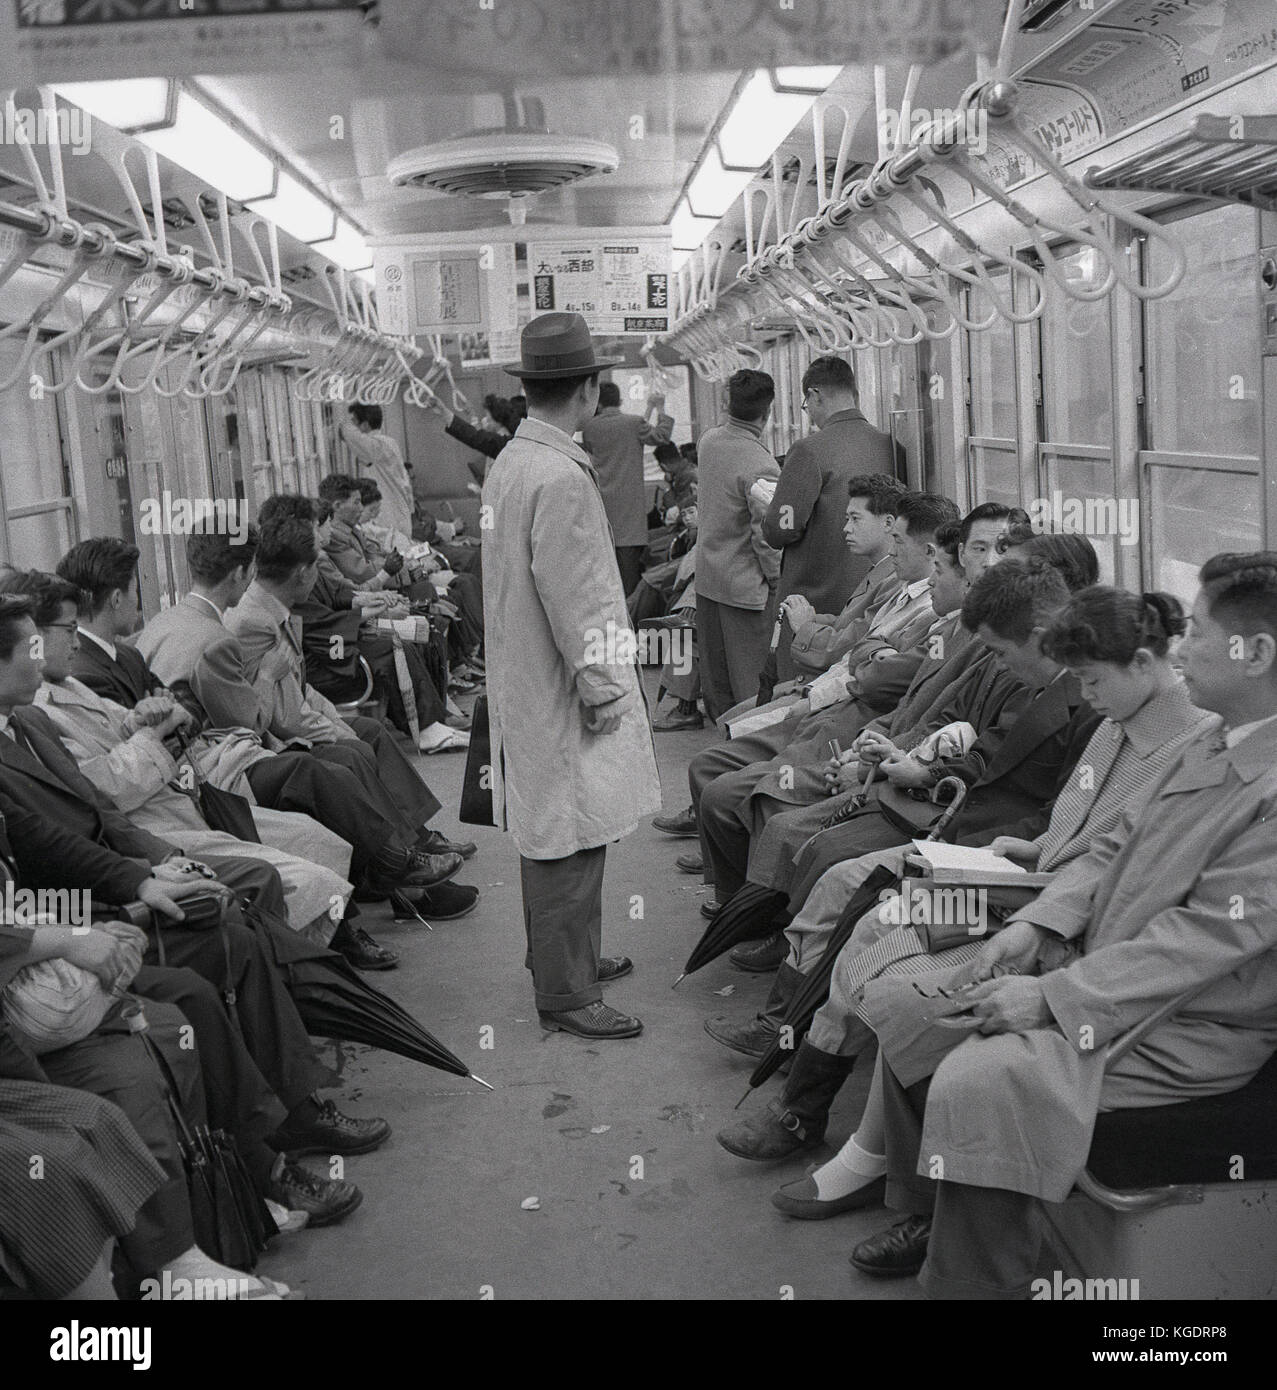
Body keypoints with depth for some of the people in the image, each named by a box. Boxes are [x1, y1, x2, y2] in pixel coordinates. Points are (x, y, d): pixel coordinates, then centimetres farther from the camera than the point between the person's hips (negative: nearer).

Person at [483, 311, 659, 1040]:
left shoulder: (511, 460, 8)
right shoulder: (562, 477, -22)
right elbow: (570, 597, -22)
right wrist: (598, 686, -13)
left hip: (527, 682, 10)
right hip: (562, 691, -10)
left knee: (558, 836, 20)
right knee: (568, 841, 1)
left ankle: (573, 958, 35)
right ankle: (567, 993, 12)